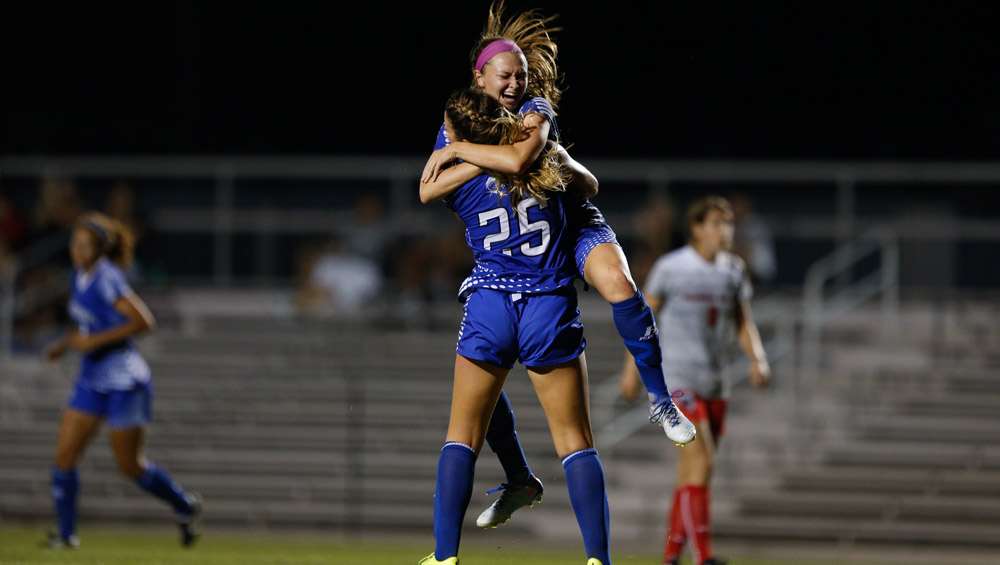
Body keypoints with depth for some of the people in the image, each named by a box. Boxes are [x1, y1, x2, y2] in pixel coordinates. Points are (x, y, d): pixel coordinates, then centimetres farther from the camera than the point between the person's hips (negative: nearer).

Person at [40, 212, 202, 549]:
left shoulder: (107, 279, -19)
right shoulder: (81, 277, 7)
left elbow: (144, 321, -25)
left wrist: (93, 341, -24)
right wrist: (64, 344, 7)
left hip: (124, 380, -8)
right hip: (92, 379, 8)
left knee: (129, 465, 2)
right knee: (64, 454, -2)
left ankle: (185, 506, 24)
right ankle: (66, 534, 4)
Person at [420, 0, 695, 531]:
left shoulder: (536, 109, -17)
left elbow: (517, 159, -39)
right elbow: (429, 190, -17)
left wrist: (458, 150, -28)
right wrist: (488, 157, -27)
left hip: (571, 225, -4)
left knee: (619, 286, -38)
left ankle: (659, 399, -23)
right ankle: (519, 480, 12)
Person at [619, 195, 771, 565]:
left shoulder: (734, 271, 8)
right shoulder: (670, 268, -5)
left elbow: (743, 323, 13)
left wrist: (758, 359, -4)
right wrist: (632, 369, 1)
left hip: (715, 382, 6)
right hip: (678, 378, -6)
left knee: (691, 473, 9)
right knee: (700, 463, -19)